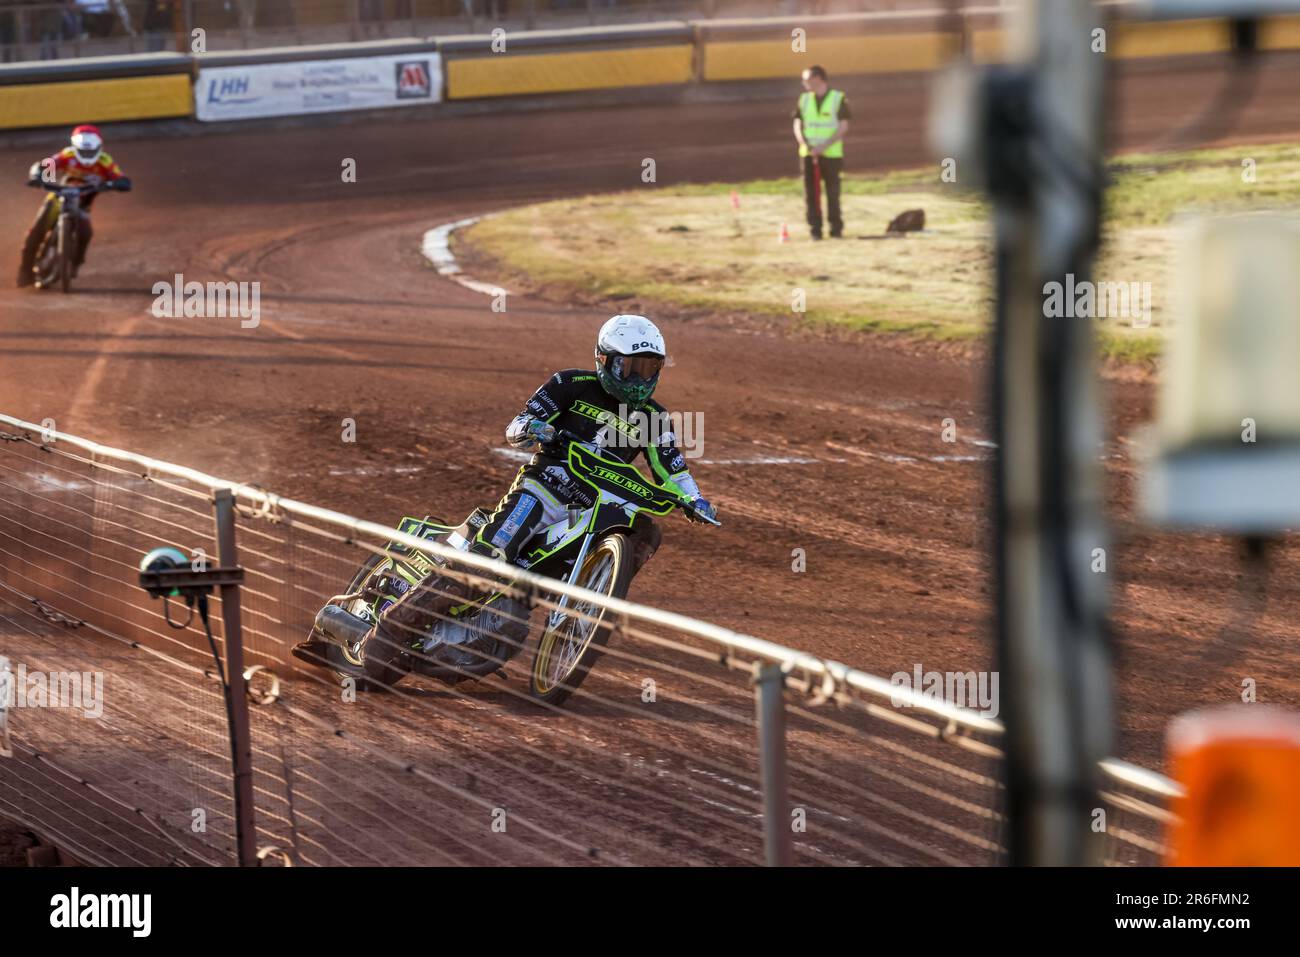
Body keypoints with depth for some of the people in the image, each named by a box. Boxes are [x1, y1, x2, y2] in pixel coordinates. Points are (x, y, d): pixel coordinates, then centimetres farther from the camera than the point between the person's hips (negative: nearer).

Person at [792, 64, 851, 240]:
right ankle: (814, 230, 2)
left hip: (832, 154, -3)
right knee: (811, 194, -1)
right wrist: (805, 144, -12)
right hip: (808, 154, 3)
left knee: (833, 193, -1)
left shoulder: (838, 99, -2)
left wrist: (824, 146, -18)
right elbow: (798, 125, 8)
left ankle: (836, 229, 7)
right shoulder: (804, 99, 10)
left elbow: (843, 128, -7)